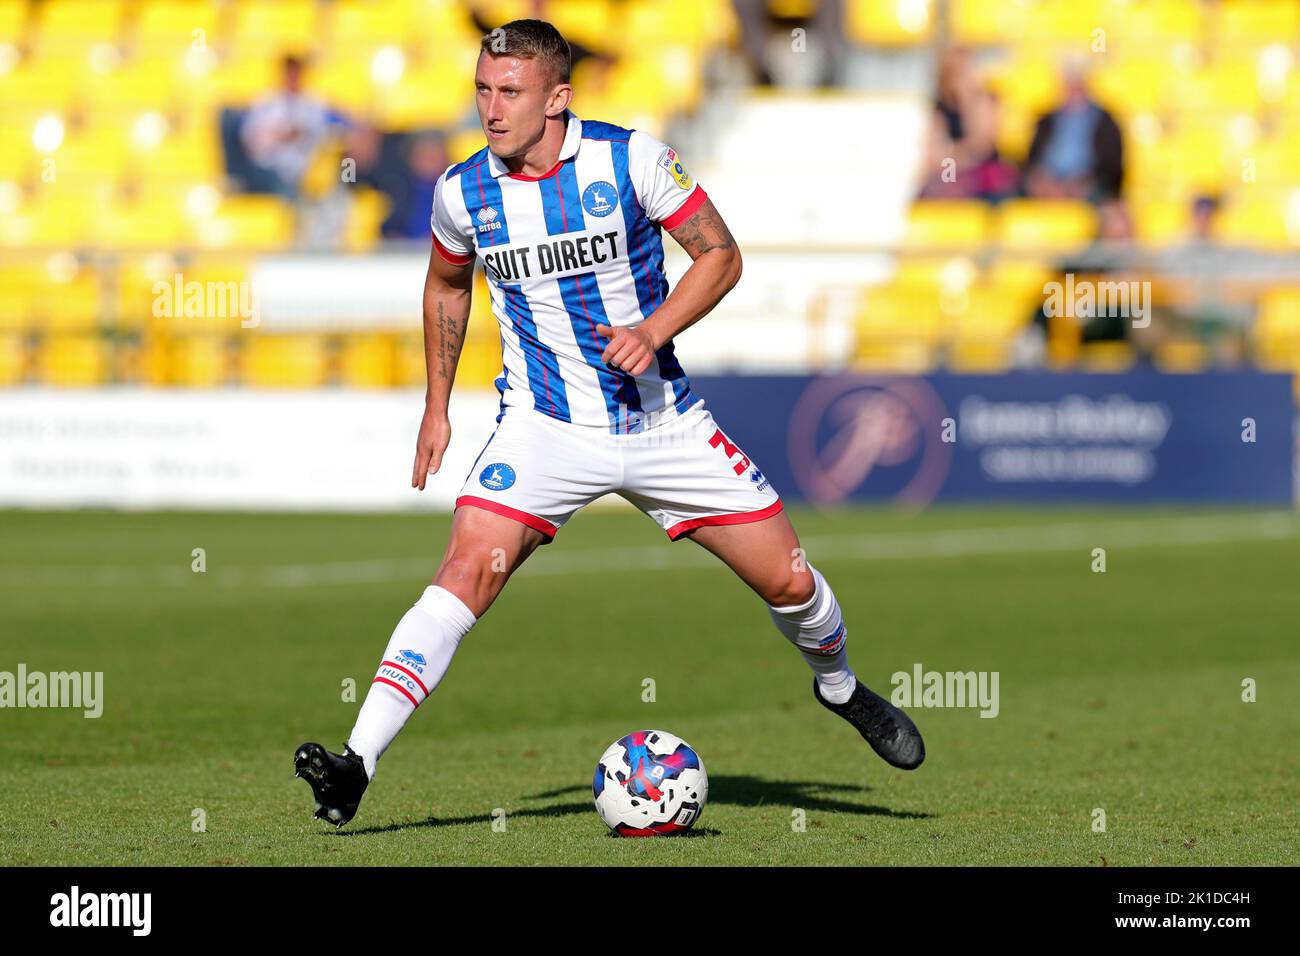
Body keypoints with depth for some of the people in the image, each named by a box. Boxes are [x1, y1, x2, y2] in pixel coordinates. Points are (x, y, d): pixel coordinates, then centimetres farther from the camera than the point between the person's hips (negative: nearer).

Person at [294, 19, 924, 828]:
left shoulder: (629, 159, -12)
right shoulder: (463, 192, -5)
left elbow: (720, 255, -4)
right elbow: (447, 284, 16)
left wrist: (652, 332, -20)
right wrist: (437, 406, 16)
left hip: (663, 418, 0)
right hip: (545, 427, 0)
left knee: (790, 581, 3)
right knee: (467, 574, -23)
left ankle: (840, 686, 37)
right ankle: (356, 767, -28)